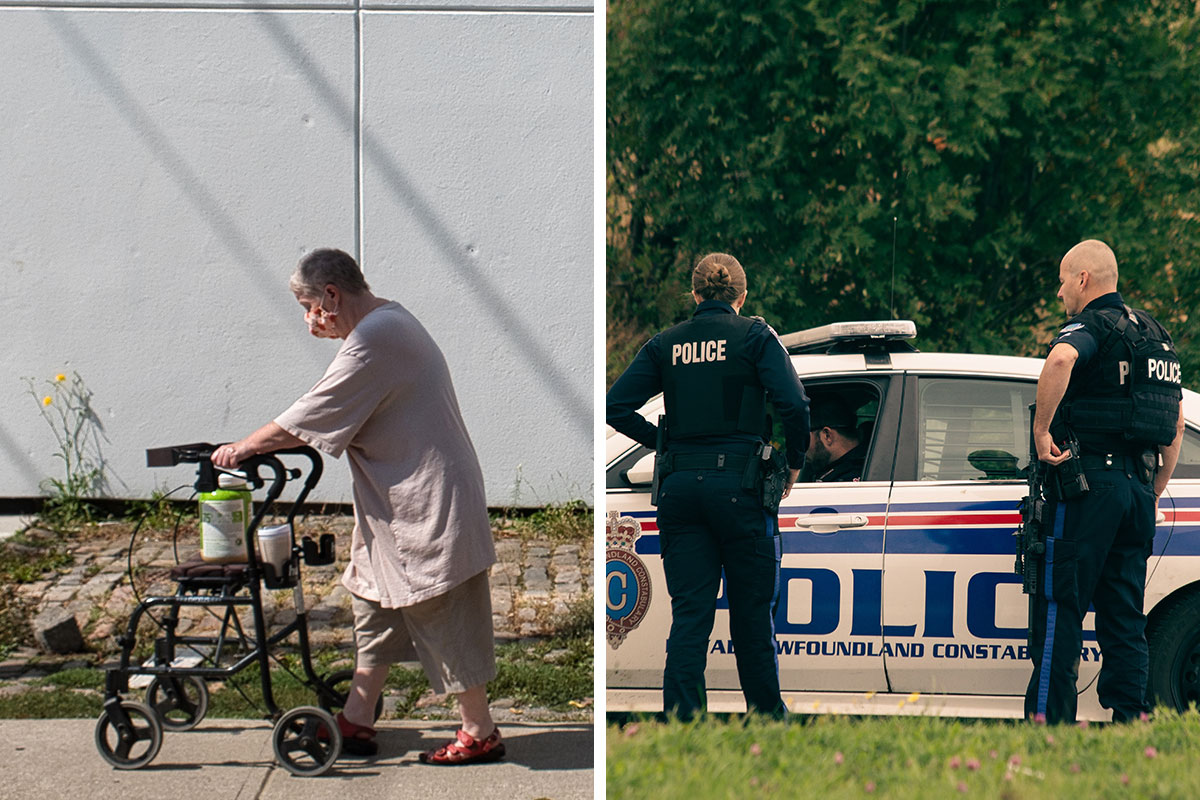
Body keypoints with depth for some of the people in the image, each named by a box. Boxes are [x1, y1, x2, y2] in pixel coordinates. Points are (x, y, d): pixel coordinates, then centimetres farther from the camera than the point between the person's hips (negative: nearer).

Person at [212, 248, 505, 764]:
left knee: (446, 622, 0)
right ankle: (356, 723, 24)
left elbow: (307, 420, -17)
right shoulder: (390, 321, 14)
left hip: (429, 511, -11)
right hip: (401, 509, 11)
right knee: (376, 611, 16)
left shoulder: (372, 341, -20)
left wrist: (244, 448, -5)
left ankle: (479, 733, 10)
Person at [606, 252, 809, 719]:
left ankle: (680, 715, -2)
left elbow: (617, 407, 5)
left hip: (679, 485, 3)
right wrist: (794, 464, 3)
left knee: (689, 613, 5)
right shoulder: (754, 336, 0)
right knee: (752, 610, 8)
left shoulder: (667, 344, 10)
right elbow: (793, 405, -12)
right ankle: (767, 714, 16)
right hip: (737, 483, -3)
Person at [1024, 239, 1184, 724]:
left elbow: (1060, 360, -33)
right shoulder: (1155, 334, 19)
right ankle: (1130, 714, 7)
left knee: (1059, 604, -6)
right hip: (1138, 485, 8)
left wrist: (1041, 431, -24)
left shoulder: (1092, 326, -7)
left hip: (1088, 483, -8)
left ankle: (1047, 717, -9)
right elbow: (1176, 423, 22)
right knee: (1124, 613, 11)